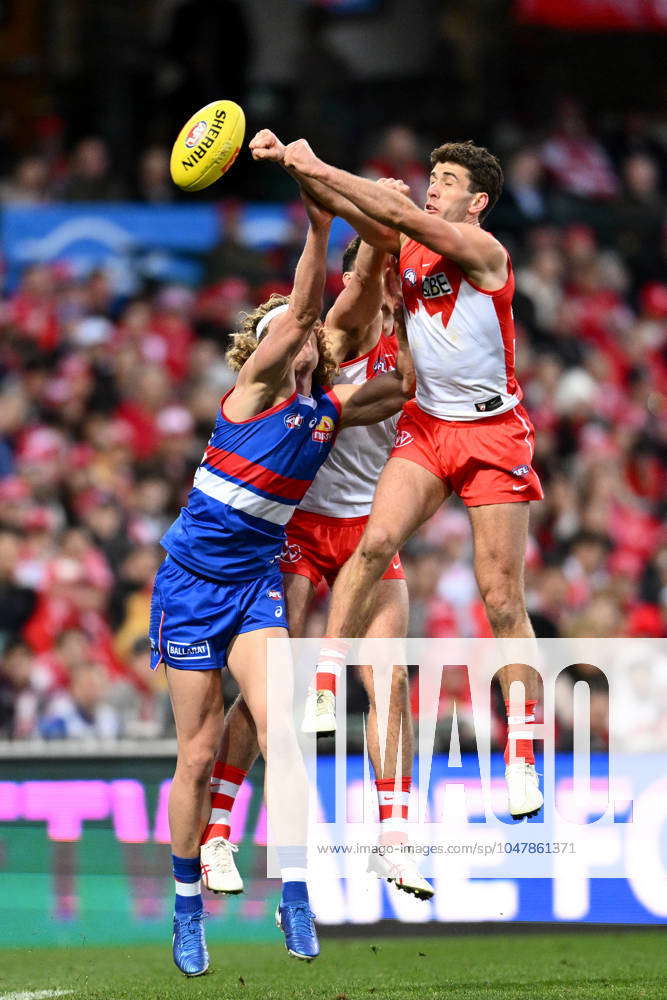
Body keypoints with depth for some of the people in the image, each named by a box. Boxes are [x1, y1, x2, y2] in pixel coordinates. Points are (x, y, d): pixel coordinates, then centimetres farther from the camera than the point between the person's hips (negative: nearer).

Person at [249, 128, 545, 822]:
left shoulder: (483, 250, -13)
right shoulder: (408, 245, 6)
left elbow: (398, 214, -25)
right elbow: (360, 211, -7)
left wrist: (319, 167, -25)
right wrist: (293, 165, -24)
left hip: (493, 433, -5)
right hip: (427, 424, 5)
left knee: (502, 598, -3)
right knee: (375, 542, -20)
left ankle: (522, 752, 4)